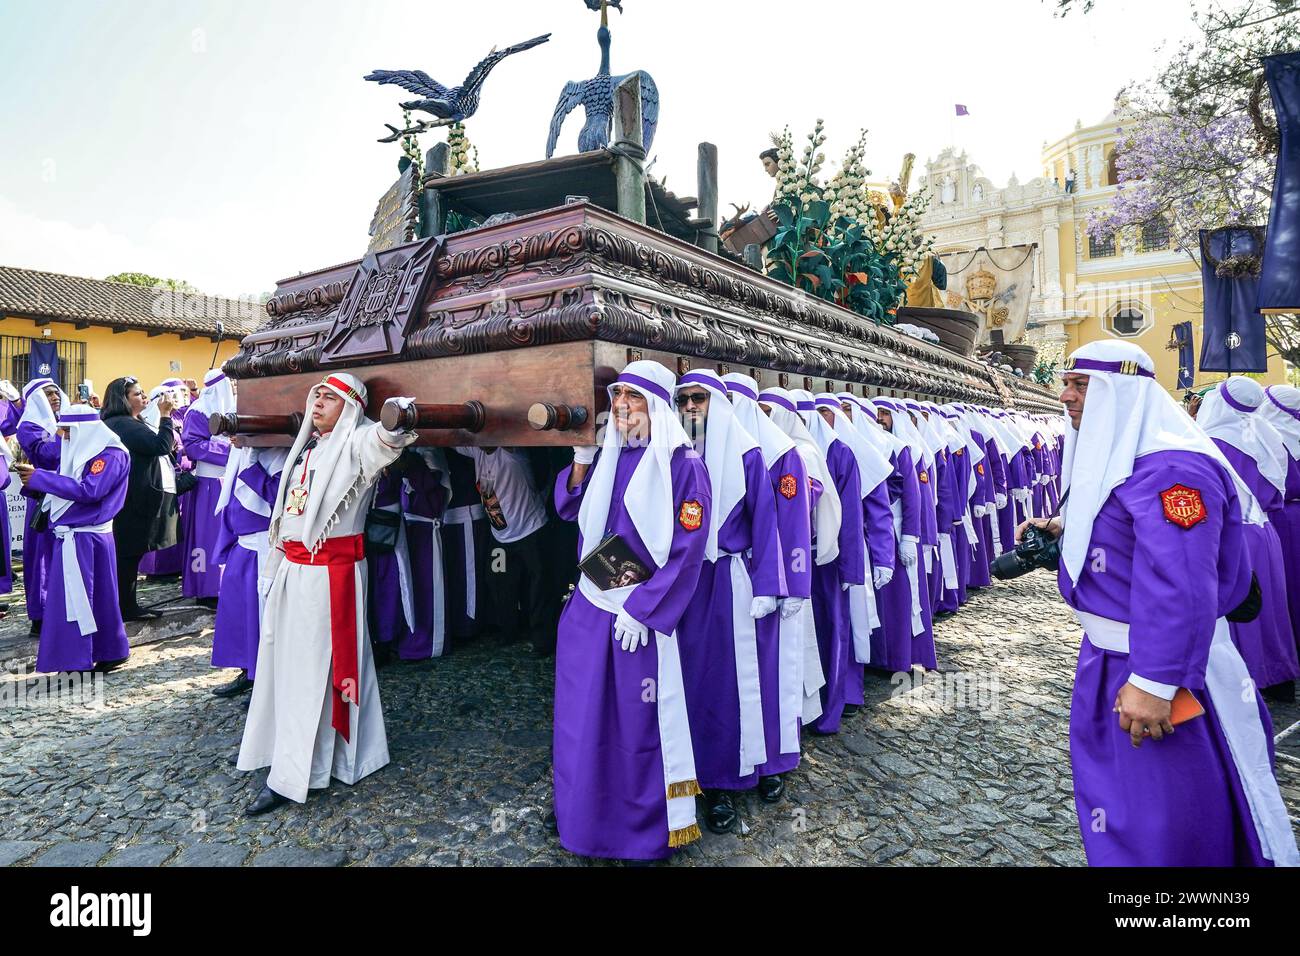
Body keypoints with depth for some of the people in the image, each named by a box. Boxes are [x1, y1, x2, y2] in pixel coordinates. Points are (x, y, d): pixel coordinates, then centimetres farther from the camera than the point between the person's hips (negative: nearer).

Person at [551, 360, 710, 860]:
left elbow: (687, 549, -16)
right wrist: (581, 457, -4)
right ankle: (584, 812, 37)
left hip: (642, 614, -5)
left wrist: (640, 608, -19)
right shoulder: (606, 455, 7)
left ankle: (647, 827, 29)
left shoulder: (682, 464, -12)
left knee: (639, 720, 7)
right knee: (583, 713, 15)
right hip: (588, 607, 6)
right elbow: (568, 510, 11)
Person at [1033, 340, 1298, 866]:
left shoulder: (1169, 469, -25)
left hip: (1157, 666, -10)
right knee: (1112, 784, 26)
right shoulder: (1110, 456, 9)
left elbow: (1181, 587, -31)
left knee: (1159, 827, 8)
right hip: (1109, 655, 10)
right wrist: (1063, 529, 6)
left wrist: (1154, 681, -31)